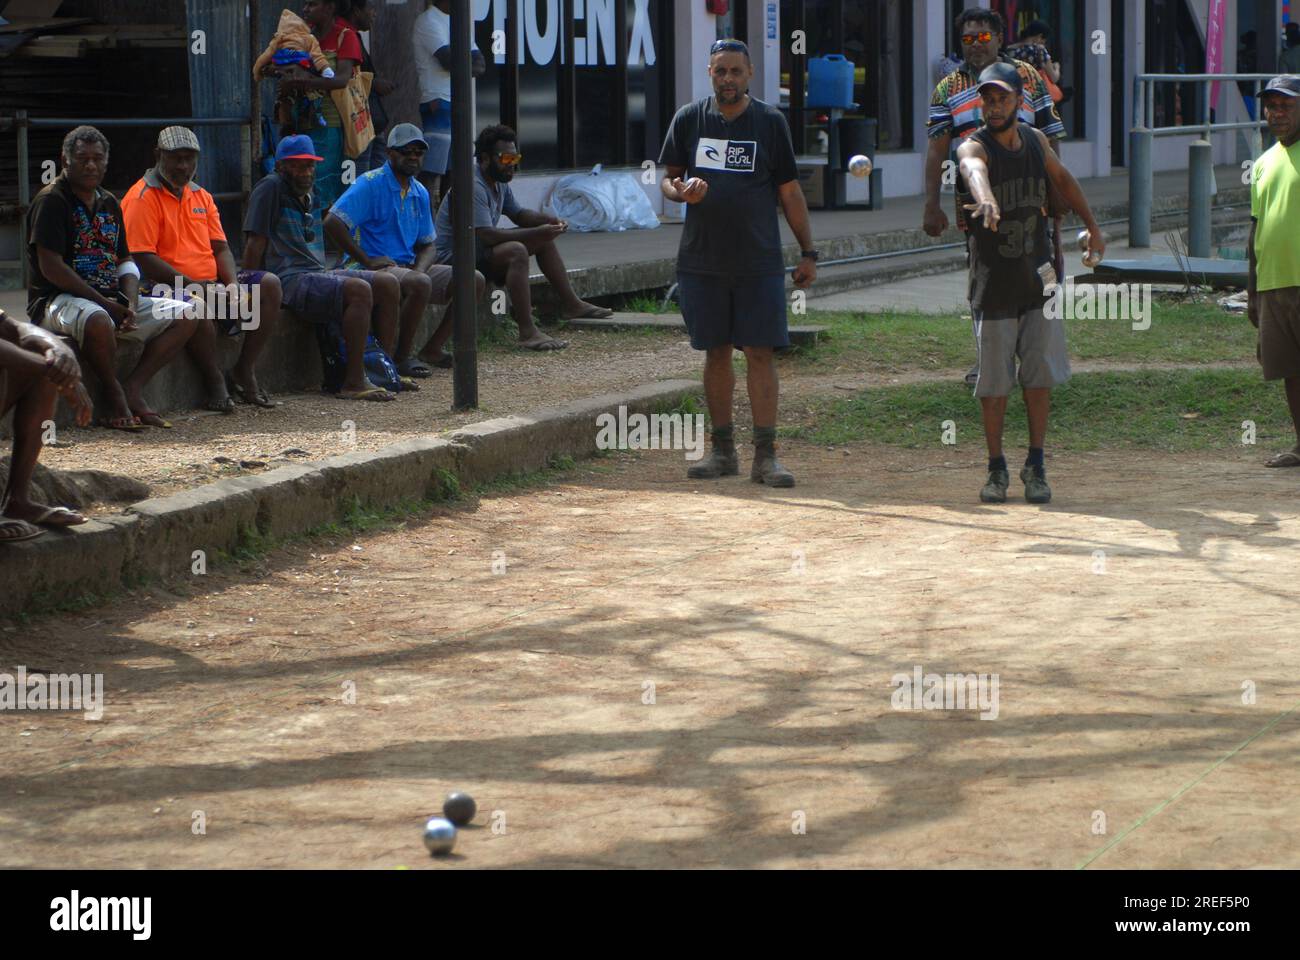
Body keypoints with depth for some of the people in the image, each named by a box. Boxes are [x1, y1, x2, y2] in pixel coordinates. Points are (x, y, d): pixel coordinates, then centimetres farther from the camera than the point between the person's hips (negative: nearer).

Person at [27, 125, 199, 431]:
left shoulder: (109, 203, 16)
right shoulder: (51, 201, -9)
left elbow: (125, 262, 16)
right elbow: (51, 267, -17)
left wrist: (130, 305, -6)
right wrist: (106, 304, -18)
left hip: (111, 300, 8)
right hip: (59, 300, -8)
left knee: (185, 316, -3)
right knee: (96, 320, -42)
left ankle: (133, 388, -13)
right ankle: (115, 395, -19)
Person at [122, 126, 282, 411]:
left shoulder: (200, 196, 18)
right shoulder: (142, 198, -7)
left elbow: (221, 248, 15)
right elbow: (142, 259, -16)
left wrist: (233, 286, -6)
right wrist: (192, 284, -20)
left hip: (210, 282, 8)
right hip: (168, 286, -8)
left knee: (269, 284, -8)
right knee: (195, 304, -40)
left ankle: (245, 372, -4)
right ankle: (215, 381, -21)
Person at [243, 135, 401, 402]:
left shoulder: (311, 192, 19)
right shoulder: (271, 187, -7)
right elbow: (255, 242, -11)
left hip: (317, 273, 9)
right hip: (288, 278, -9)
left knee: (387, 284, 0)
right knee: (359, 290, -28)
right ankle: (353, 382, -29)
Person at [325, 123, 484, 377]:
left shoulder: (419, 193, 15)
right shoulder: (371, 184, -9)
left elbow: (428, 246, 18)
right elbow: (332, 223, -19)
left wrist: (420, 268, -6)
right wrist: (366, 261, -17)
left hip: (408, 267, 8)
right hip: (373, 269, -8)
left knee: (473, 281, -3)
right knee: (420, 284, -37)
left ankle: (434, 348, 1)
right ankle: (401, 357, -22)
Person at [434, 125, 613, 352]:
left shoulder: (499, 183, 8)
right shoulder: (473, 186, -24)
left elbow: (519, 214, 20)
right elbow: (487, 236, -32)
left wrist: (549, 220, -1)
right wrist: (536, 233, -30)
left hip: (481, 250, 11)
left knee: (544, 240, 10)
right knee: (516, 251, -33)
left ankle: (570, 303, 12)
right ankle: (527, 332, -39)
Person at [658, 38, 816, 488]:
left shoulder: (770, 122, 3)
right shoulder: (689, 119, 6)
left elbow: (789, 191, 6)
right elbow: (668, 179, 11)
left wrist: (808, 252, 3)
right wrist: (682, 190, -14)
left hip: (759, 261, -2)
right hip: (702, 260, 2)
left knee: (761, 354, -6)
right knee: (716, 353, 7)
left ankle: (765, 455, -5)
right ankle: (722, 450, 16)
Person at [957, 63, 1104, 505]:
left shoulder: (1035, 140, 3)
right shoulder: (974, 147, -14)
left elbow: (1062, 179, 24)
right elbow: (974, 170, -40)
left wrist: (1093, 227, 25)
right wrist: (985, 200, -63)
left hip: (1038, 279, 4)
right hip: (993, 285, -3)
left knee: (1040, 377, 3)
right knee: (994, 383, 3)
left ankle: (1035, 467, 13)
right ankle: (997, 469, 16)